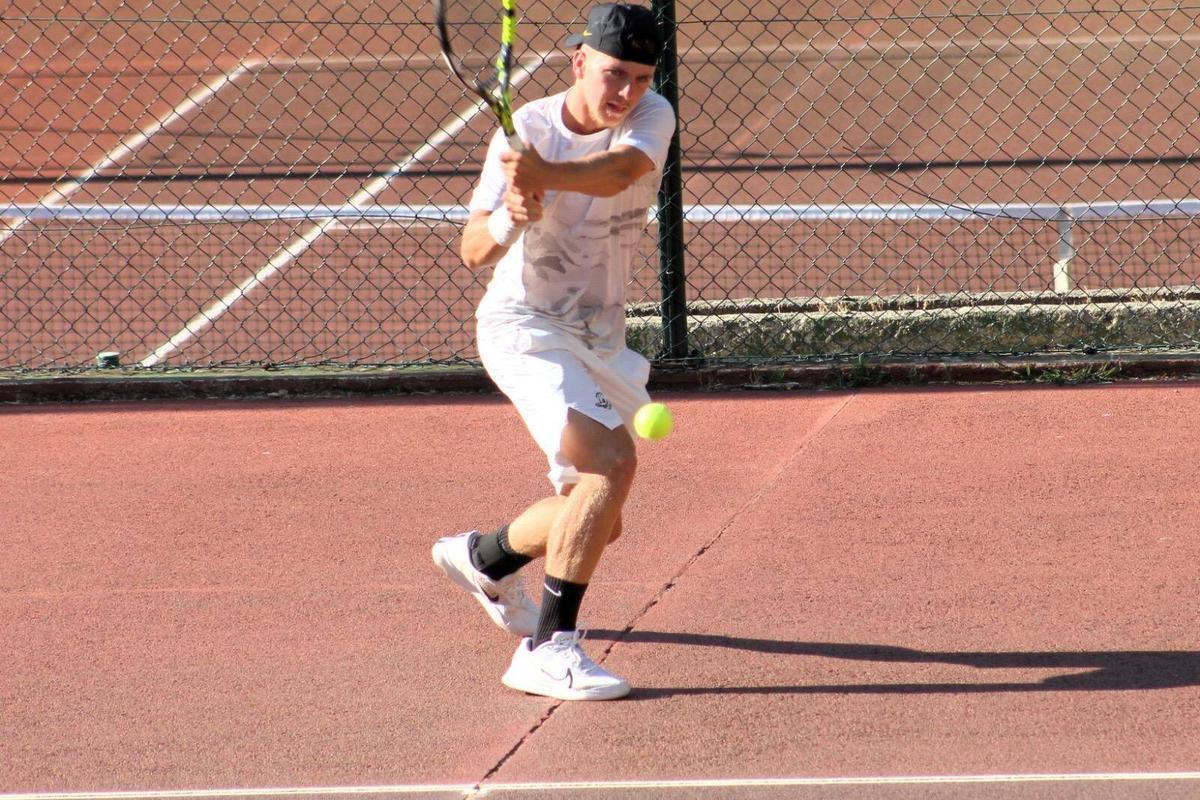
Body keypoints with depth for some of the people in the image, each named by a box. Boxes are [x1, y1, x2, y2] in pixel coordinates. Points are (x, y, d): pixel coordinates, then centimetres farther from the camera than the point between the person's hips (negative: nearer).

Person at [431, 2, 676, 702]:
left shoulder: (653, 117, -8)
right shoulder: (527, 129, -13)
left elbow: (619, 171, -33)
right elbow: (474, 252, -16)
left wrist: (547, 175, -52)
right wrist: (507, 219, -38)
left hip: (601, 338, 6)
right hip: (526, 327, -6)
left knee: (596, 523, 16)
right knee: (612, 462, -28)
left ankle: (483, 559, 46)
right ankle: (549, 650, -29)